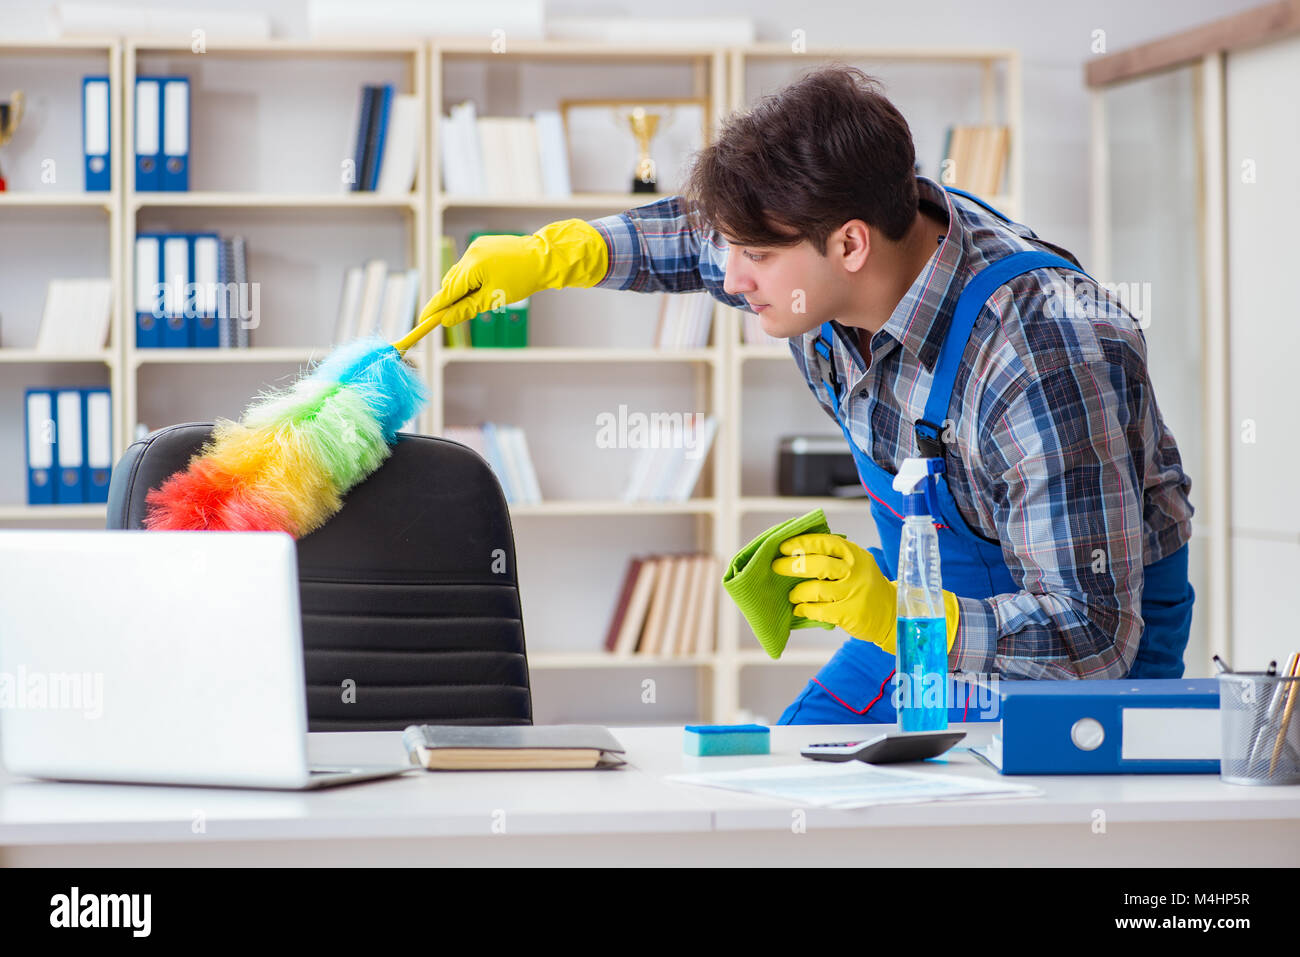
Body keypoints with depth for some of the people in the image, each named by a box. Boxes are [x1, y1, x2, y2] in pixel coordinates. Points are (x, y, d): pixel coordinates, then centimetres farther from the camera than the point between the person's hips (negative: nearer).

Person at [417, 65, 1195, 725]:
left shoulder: (1042, 364, -37)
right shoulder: (818, 256, -13)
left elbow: (1094, 636, -33)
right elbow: (699, 237, 15)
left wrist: (893, 616, -41)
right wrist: (547, 256, 7)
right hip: (928, 606, 7)